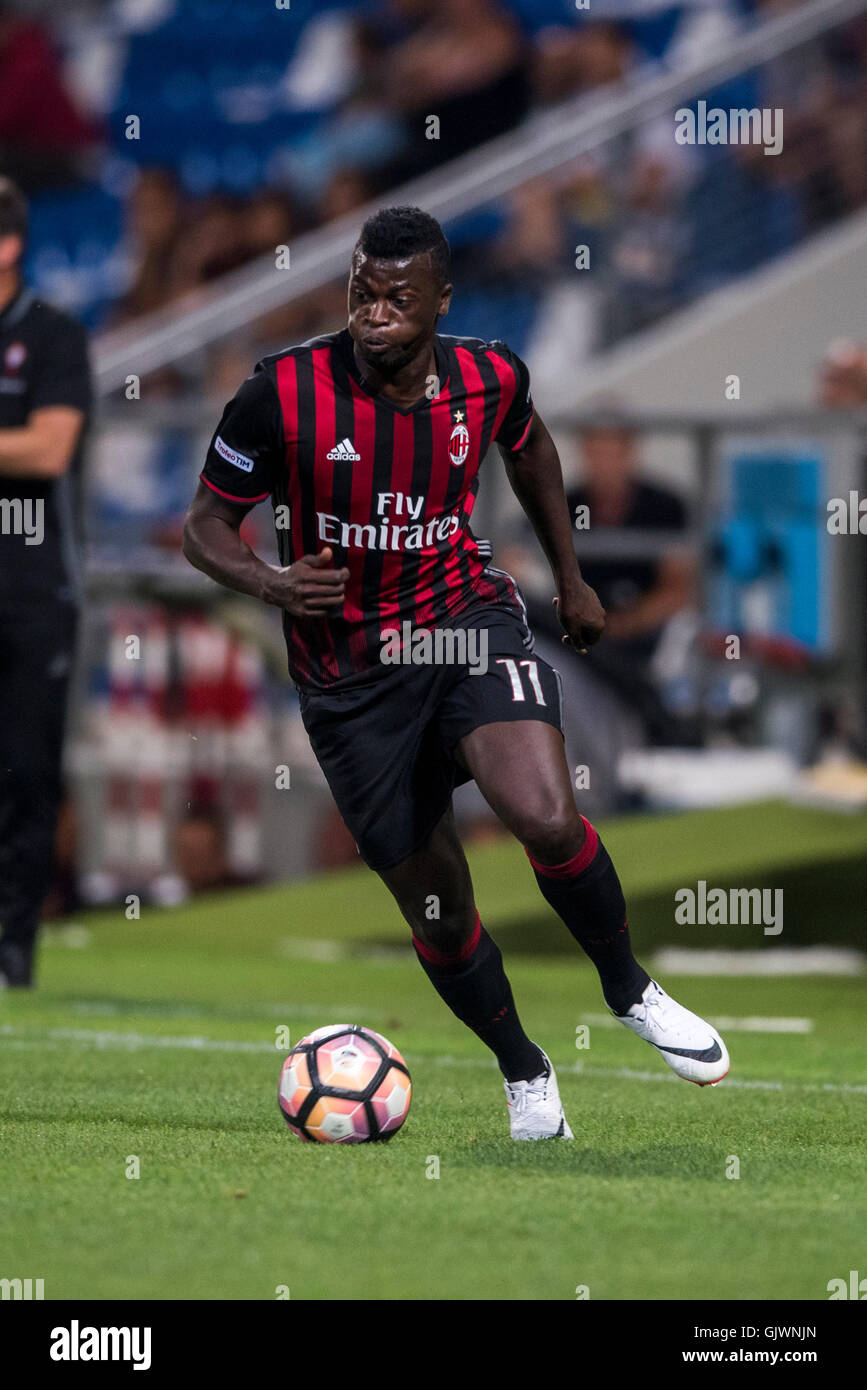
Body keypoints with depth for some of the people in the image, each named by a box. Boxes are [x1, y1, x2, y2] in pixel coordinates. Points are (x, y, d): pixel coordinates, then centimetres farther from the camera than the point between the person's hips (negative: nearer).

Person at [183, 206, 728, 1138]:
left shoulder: (489, 379, -7)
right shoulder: (285, 394, -16)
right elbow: (207, 524, -6)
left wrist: (571, 580, 24)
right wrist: (275, 585, -26)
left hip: (467, 619, 0)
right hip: (349, 672, 0)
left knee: (545, 817, -26)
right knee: (435, 910, 3)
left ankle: (628, 989, 0)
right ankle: (523, 1071, 28)